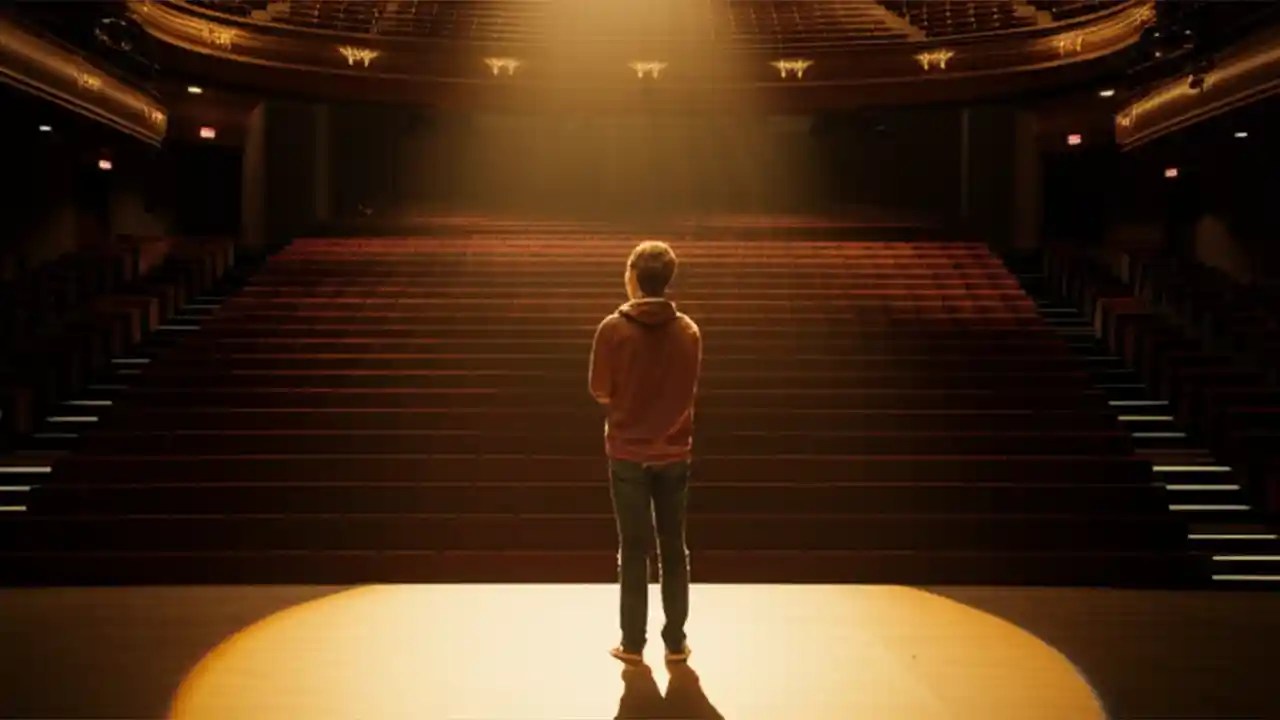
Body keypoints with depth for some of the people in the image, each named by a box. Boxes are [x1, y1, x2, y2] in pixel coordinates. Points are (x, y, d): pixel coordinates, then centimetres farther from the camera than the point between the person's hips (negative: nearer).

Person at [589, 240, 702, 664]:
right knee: (673, 548, 12)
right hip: (674, 454, 2)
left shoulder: (613, 329, -12)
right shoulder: (688, 332, -3)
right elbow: (690, 391, 7)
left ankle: (632, 643, 15)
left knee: (633, 549, 8)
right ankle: (675, 642, 19)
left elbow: (601, 394, -7)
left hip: (628, 453, -2)